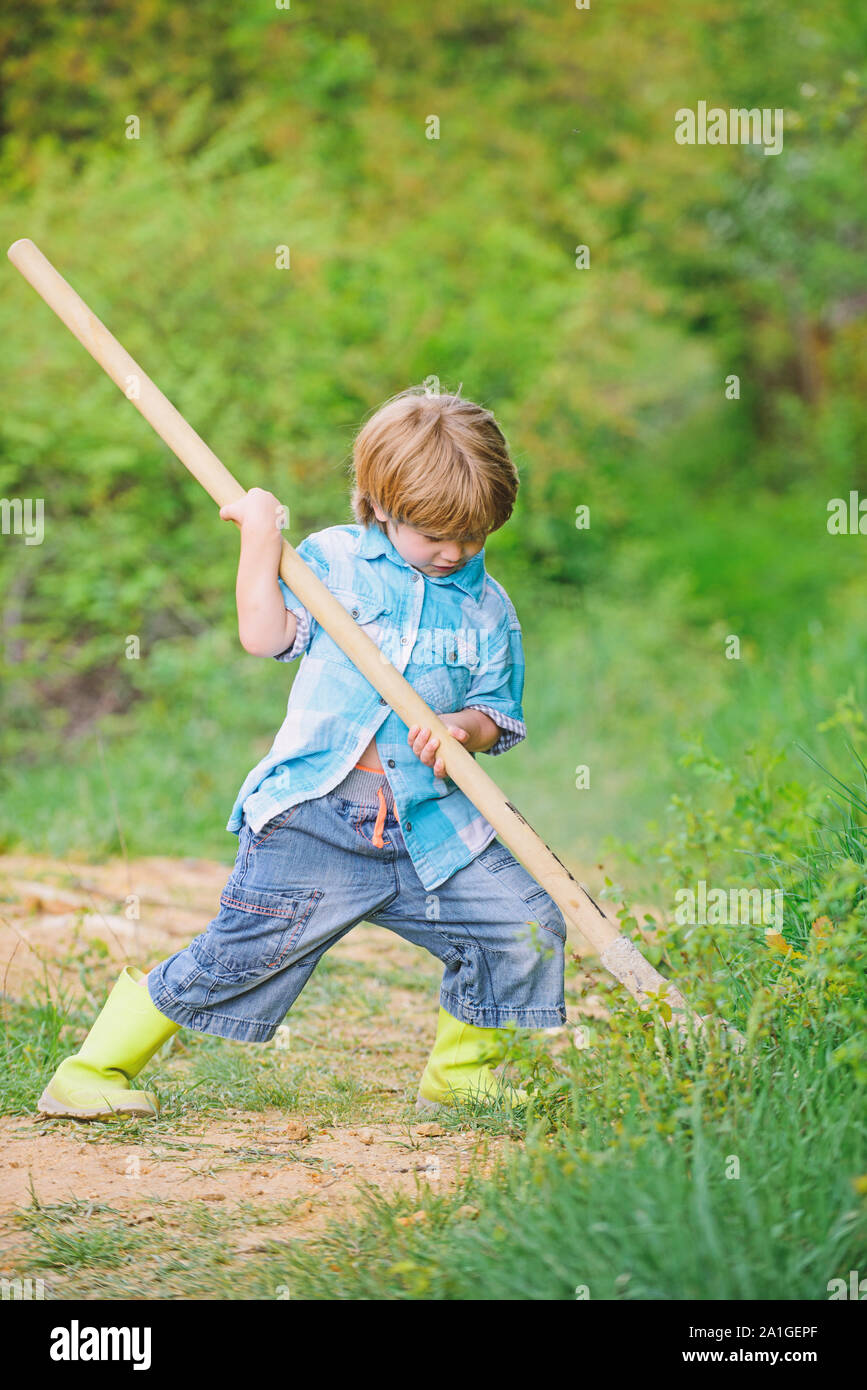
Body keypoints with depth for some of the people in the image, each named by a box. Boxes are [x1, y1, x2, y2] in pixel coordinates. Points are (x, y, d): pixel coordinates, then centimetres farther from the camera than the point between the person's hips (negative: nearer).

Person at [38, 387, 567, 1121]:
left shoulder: (487, 606, 9)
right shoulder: (331, 558, 3)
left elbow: (497, 713, 11)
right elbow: (265, 635, -8)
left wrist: (463, 729, -11)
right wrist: (260, 537, -9)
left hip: (430, 824, 4)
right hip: (314, 815, -3)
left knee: (527, 924, -5)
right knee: (243, 951, -9)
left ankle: (458, 1072, 18)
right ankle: (92, 1071, 4)